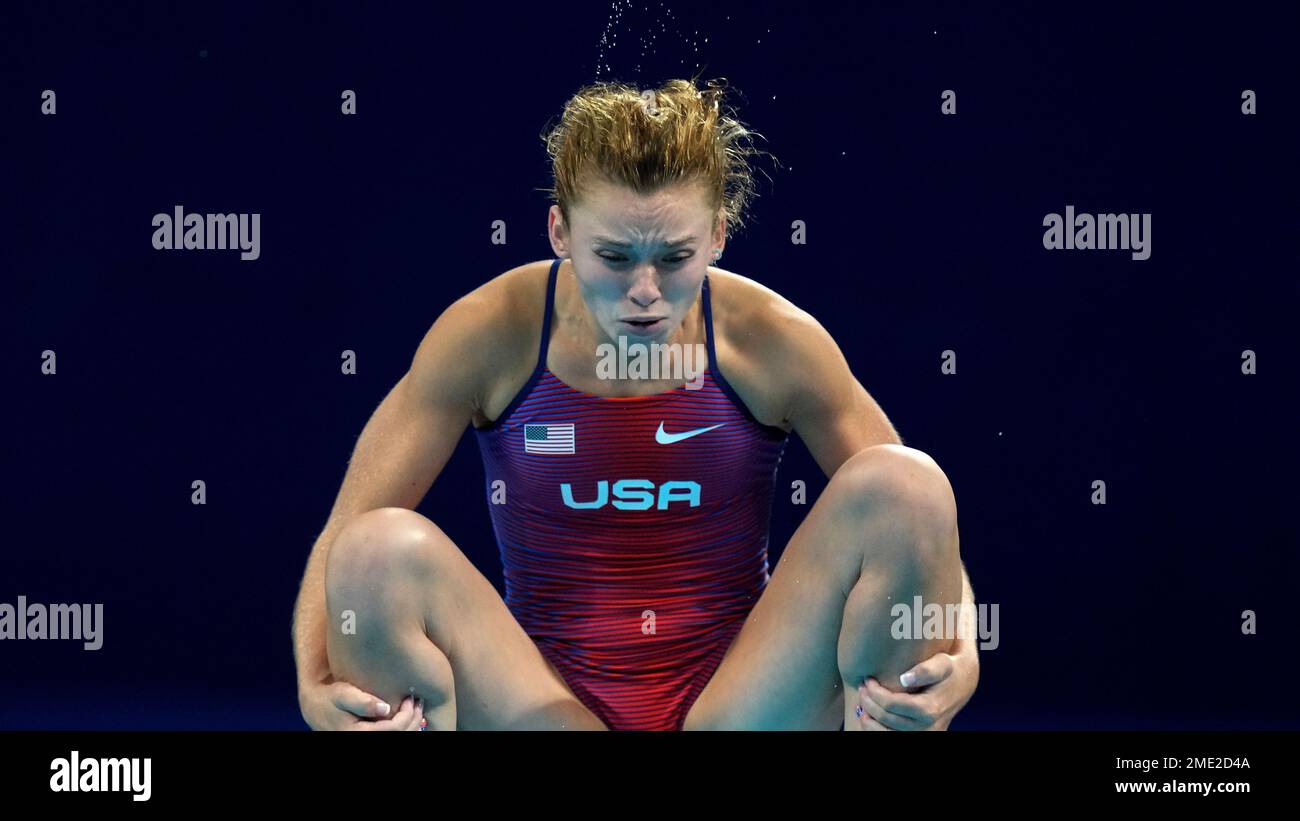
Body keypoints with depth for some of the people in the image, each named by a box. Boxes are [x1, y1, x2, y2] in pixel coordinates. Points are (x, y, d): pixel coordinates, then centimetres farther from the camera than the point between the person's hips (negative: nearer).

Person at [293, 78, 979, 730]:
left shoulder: (775, 343, -8)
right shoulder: (491, 336, -9)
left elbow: (919, 516, -2)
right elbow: (342, 535, -9)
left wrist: (959, 660, -24)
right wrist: (317, 688, -30)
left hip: (740, 706, 1)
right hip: (552, 709, -1)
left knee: (901, 482, -22)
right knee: (380, 552, -29)